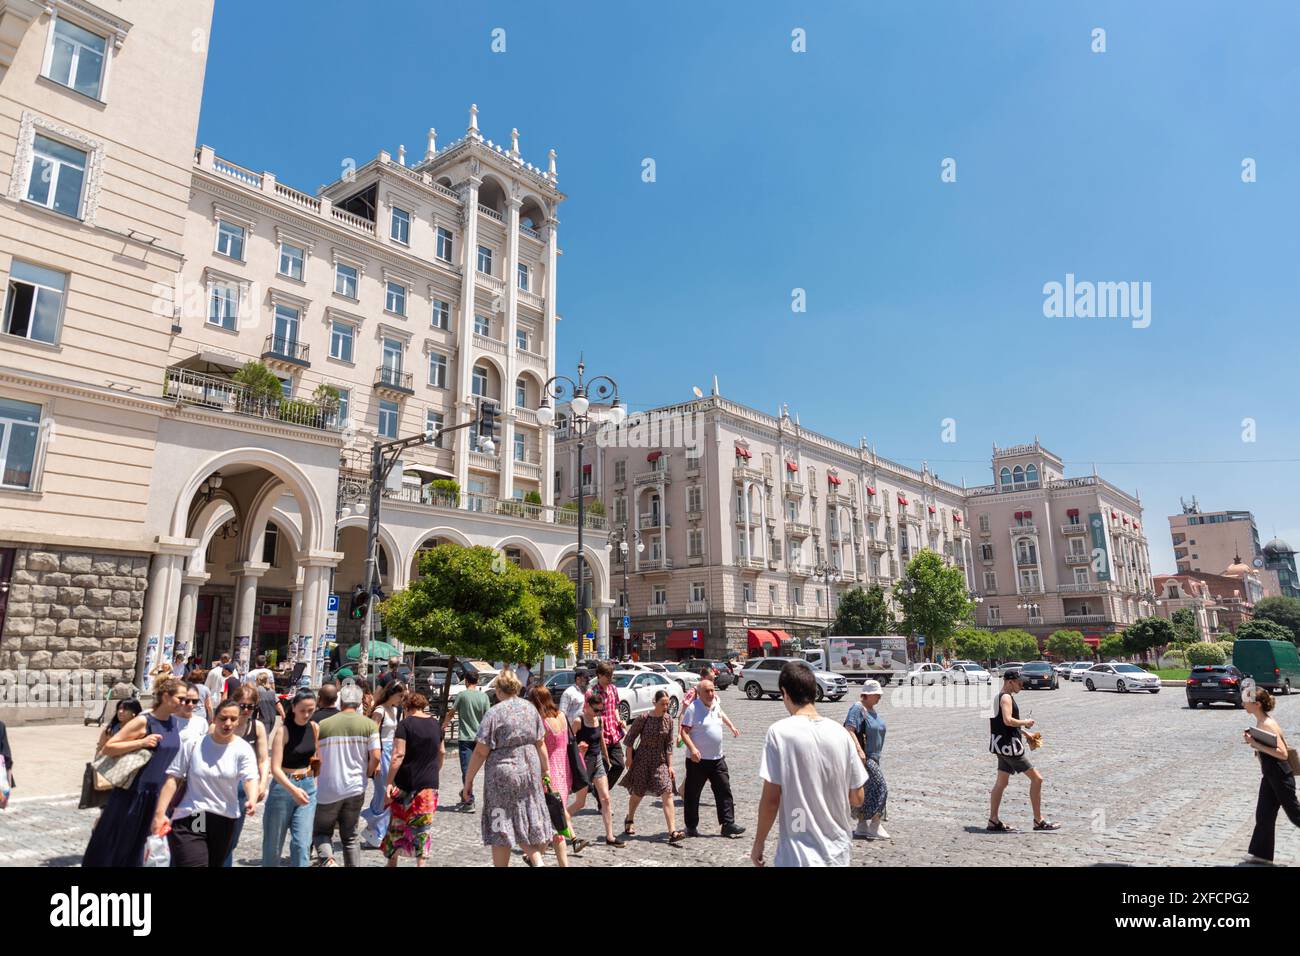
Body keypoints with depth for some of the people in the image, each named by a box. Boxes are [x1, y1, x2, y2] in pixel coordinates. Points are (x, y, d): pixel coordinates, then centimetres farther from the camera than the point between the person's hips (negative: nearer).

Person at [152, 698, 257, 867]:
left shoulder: (243, 749, -6)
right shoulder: (194, 744, -3)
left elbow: (250, 778, -18)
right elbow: (173, 779, 0)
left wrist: (252, 800, -38)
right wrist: (160, 813, -7)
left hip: (225, 820, 1)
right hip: (189, 819, -1)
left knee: (215, 863, 14)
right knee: (191, 862, -11)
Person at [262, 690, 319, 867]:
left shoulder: (315, 728, 1)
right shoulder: (283, 730, -14)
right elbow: (275, 768, -21)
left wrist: (315, 783, 10)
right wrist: (293, 790, -34)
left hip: (308, 787, 3)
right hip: (283, 786, -3)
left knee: (302, 842, -2)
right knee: (274, 842, 11)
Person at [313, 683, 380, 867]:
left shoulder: (323, 725, -2)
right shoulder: (369, 724, -3)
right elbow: (375, 757, -8)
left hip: (327, 790, -1)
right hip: (355, 789, 1)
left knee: (321, 832, 15)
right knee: (350, 836, 16)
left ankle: (328, 860, -11)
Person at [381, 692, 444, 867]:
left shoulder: (405, 724, -10)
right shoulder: (435, 724, 6)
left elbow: (398, 755, -18)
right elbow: (442, 752, 16)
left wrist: (389, 782, -15)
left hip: (406, 783, -3)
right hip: (429, 783, 3)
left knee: (397, 824, 15)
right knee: (423, 826, 10)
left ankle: (392, 861, 25)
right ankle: (421, 862, 9)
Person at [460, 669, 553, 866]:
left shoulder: (495, 713, -11)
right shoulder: (530, 708, 4)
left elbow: (480, 752, -11)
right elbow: (540, 744, 9)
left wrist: (468, 781, -3)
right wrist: (545, 772, 18)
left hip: (502, 774, -5)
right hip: (530, 771, 5)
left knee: (501, 829, 8)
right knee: (527, 821, 16)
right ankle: (537, 860, 1)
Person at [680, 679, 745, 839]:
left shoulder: (716, 704, 7)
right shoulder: (693, 708, -14)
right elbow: (684, 731, -18)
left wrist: (731, 726, 30)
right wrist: (692, 748, -29)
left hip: (717, 758, 6)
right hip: (698, 760, -6)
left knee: (724, 790, 2)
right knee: (693, 794, 5)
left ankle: (728, 824, 5)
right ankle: (691, 826, 18)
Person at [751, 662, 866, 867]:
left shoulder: (779, 731, -13)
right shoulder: (840, 733, -2)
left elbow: (771, 799, -13)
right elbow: (857, 799, 3)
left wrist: (758, 844, 0)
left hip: (799, 856, -4)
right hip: (838, 853, 5)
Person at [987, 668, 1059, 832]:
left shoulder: (1000, 697, 17)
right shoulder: (1006, 697, -15)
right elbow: (1008, 720, -28)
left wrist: (1024, 732, 19)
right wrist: (1025, 722, -13)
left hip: (1004, 747, 10)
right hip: (1009, 746, -10)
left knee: (1001, 783, 11)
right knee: (1036, 778, -2)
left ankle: (994, 822, 13)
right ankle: (1039, 821, 4)